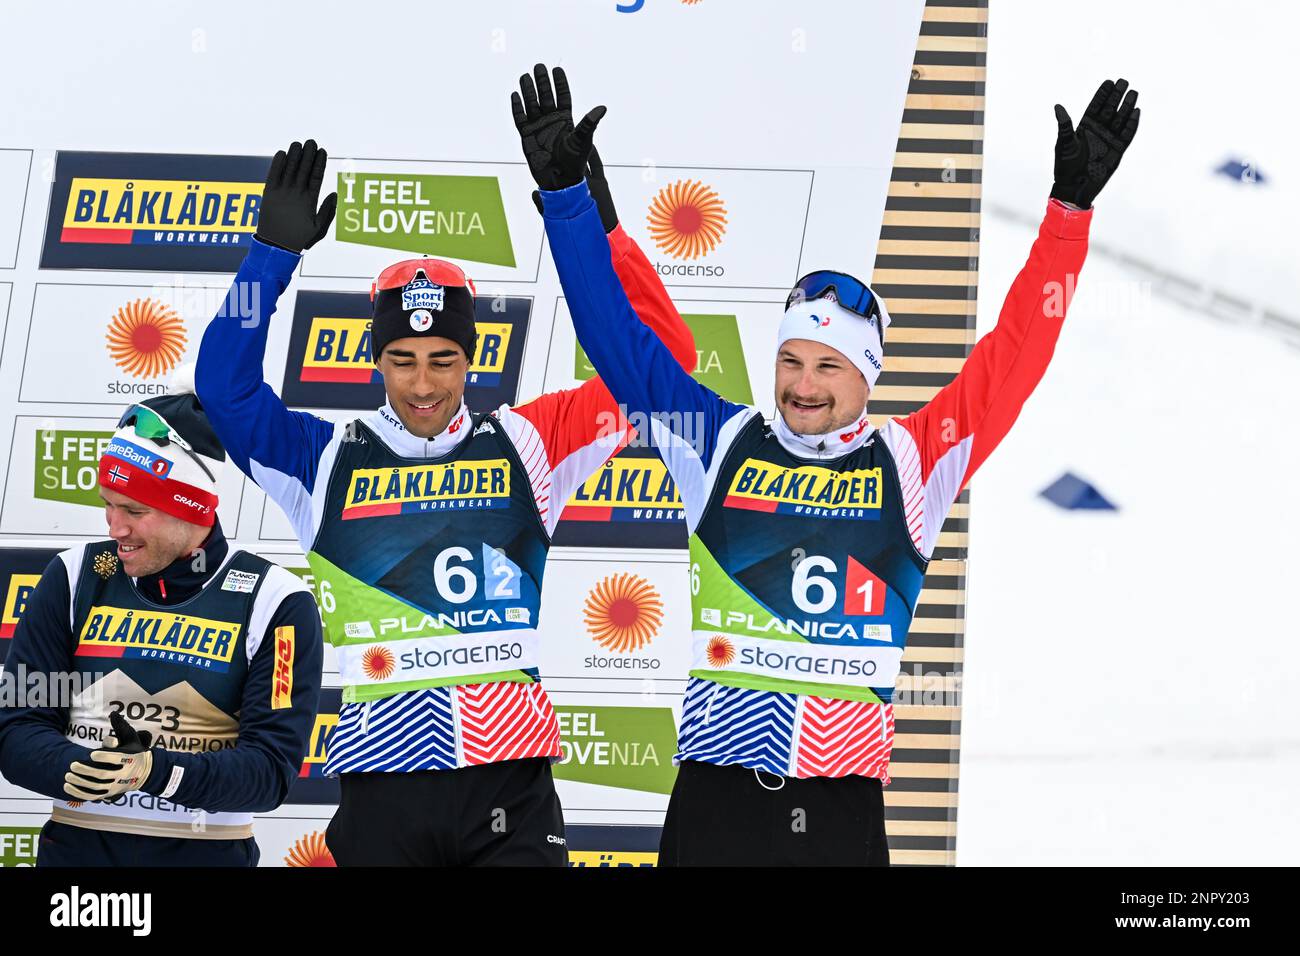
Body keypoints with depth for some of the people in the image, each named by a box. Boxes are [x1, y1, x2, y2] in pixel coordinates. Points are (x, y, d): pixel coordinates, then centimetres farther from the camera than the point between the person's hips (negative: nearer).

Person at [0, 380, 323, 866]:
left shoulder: (276, 603, -8)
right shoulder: (74, 579, -1)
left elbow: (271, 769, -13)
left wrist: (157, 772, -29)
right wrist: (77, 771, -25)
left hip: (208, 850, -2)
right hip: (76, 845, 2)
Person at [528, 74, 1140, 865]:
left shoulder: (909, 463, 5)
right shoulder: (724, 443, 8)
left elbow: (1012, 356, 3)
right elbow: (621, 340, 9)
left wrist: (1071, 207, -1)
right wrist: (565, 193, 6)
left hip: (842, 804, -1)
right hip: (713, 790, 1)